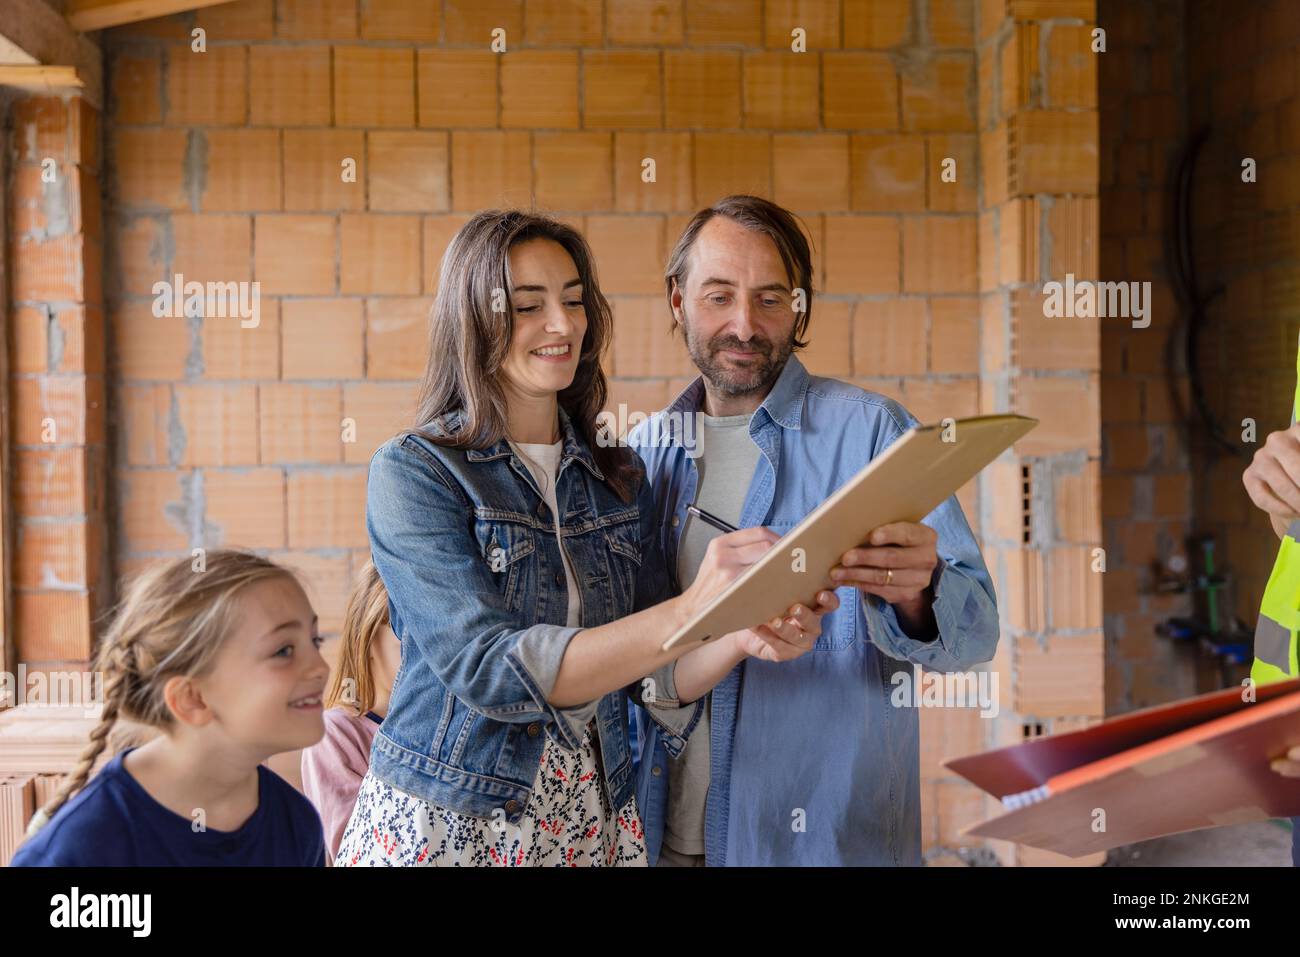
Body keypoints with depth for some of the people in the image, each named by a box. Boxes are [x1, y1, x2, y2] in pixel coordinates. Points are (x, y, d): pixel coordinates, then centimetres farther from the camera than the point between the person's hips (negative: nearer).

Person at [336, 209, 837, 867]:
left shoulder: (620, 478, 3)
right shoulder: (412, 472, -12)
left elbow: (651, 677, 3)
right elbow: (491, 670, -22)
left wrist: (744, 637, -17)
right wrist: (690, 610, -31)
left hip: (592, 820, 4)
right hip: (445, 824, -4)